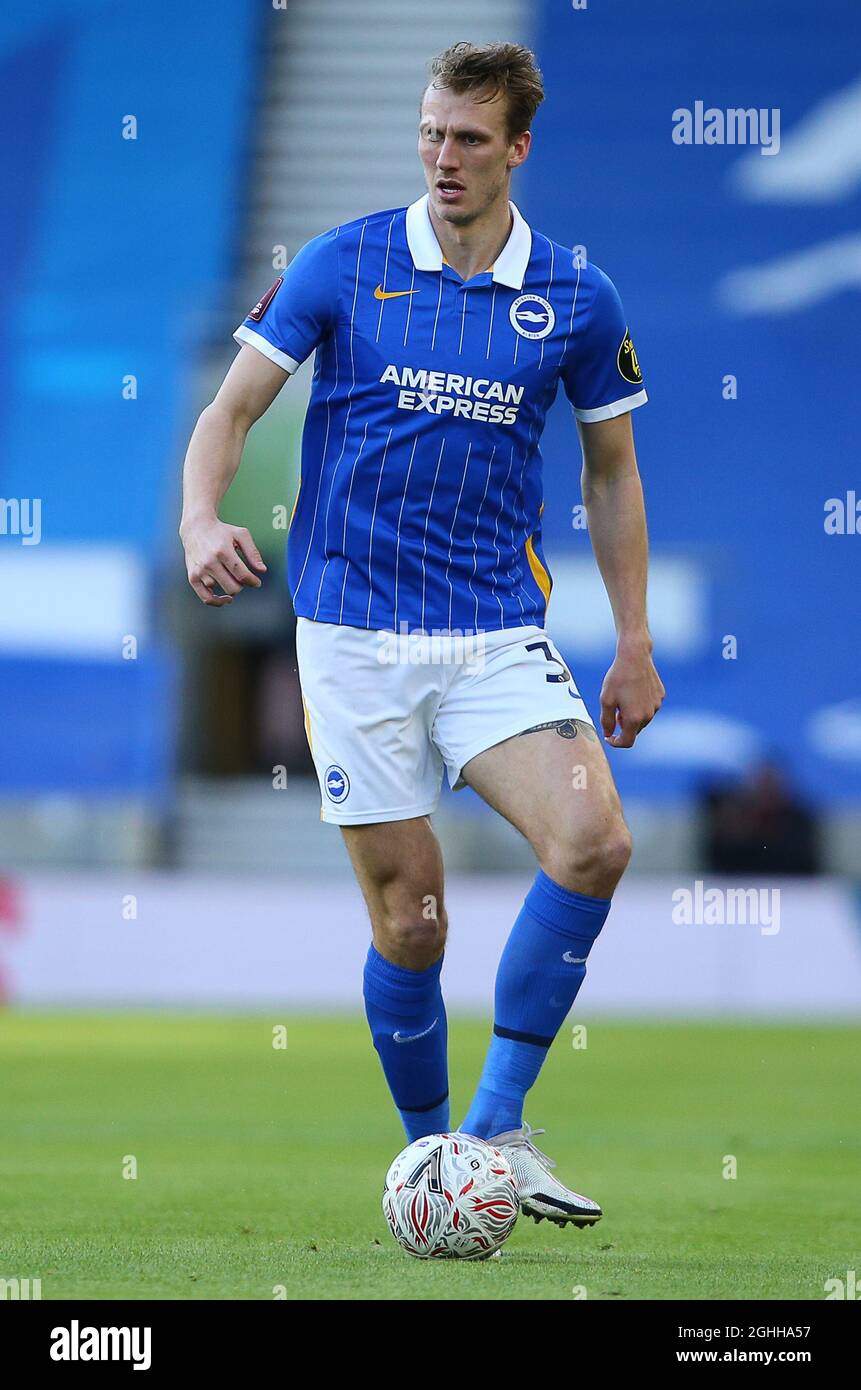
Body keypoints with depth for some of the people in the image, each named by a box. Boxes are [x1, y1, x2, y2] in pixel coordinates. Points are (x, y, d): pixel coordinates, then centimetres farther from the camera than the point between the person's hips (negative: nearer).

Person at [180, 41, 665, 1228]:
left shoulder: (577, 297, 3)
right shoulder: (342, 264, -1)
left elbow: (610, 473, 14)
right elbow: (233, 408, 0)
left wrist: (636, 646, 12)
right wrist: (202, 517, -20)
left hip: (500, 634, 1)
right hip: (355, 632, -1)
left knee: (594, 839, -21)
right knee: (410, 916, -1)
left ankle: (499, 1127, -12)